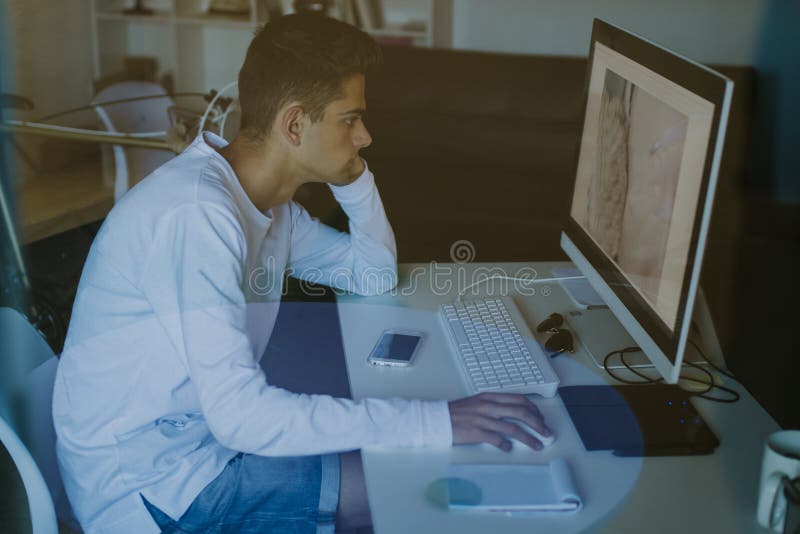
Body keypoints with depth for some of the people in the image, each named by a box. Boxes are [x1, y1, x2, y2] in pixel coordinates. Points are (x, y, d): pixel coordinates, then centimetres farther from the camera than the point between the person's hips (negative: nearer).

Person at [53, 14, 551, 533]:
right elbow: (239, 413, -34)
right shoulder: (197, 213, -28)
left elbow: (377, 277, 14)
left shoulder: (269, 201, 2)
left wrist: (354, 178, -2)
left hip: (208, 427, 9)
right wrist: (436, 420, -34)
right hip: (145, 478, -9)